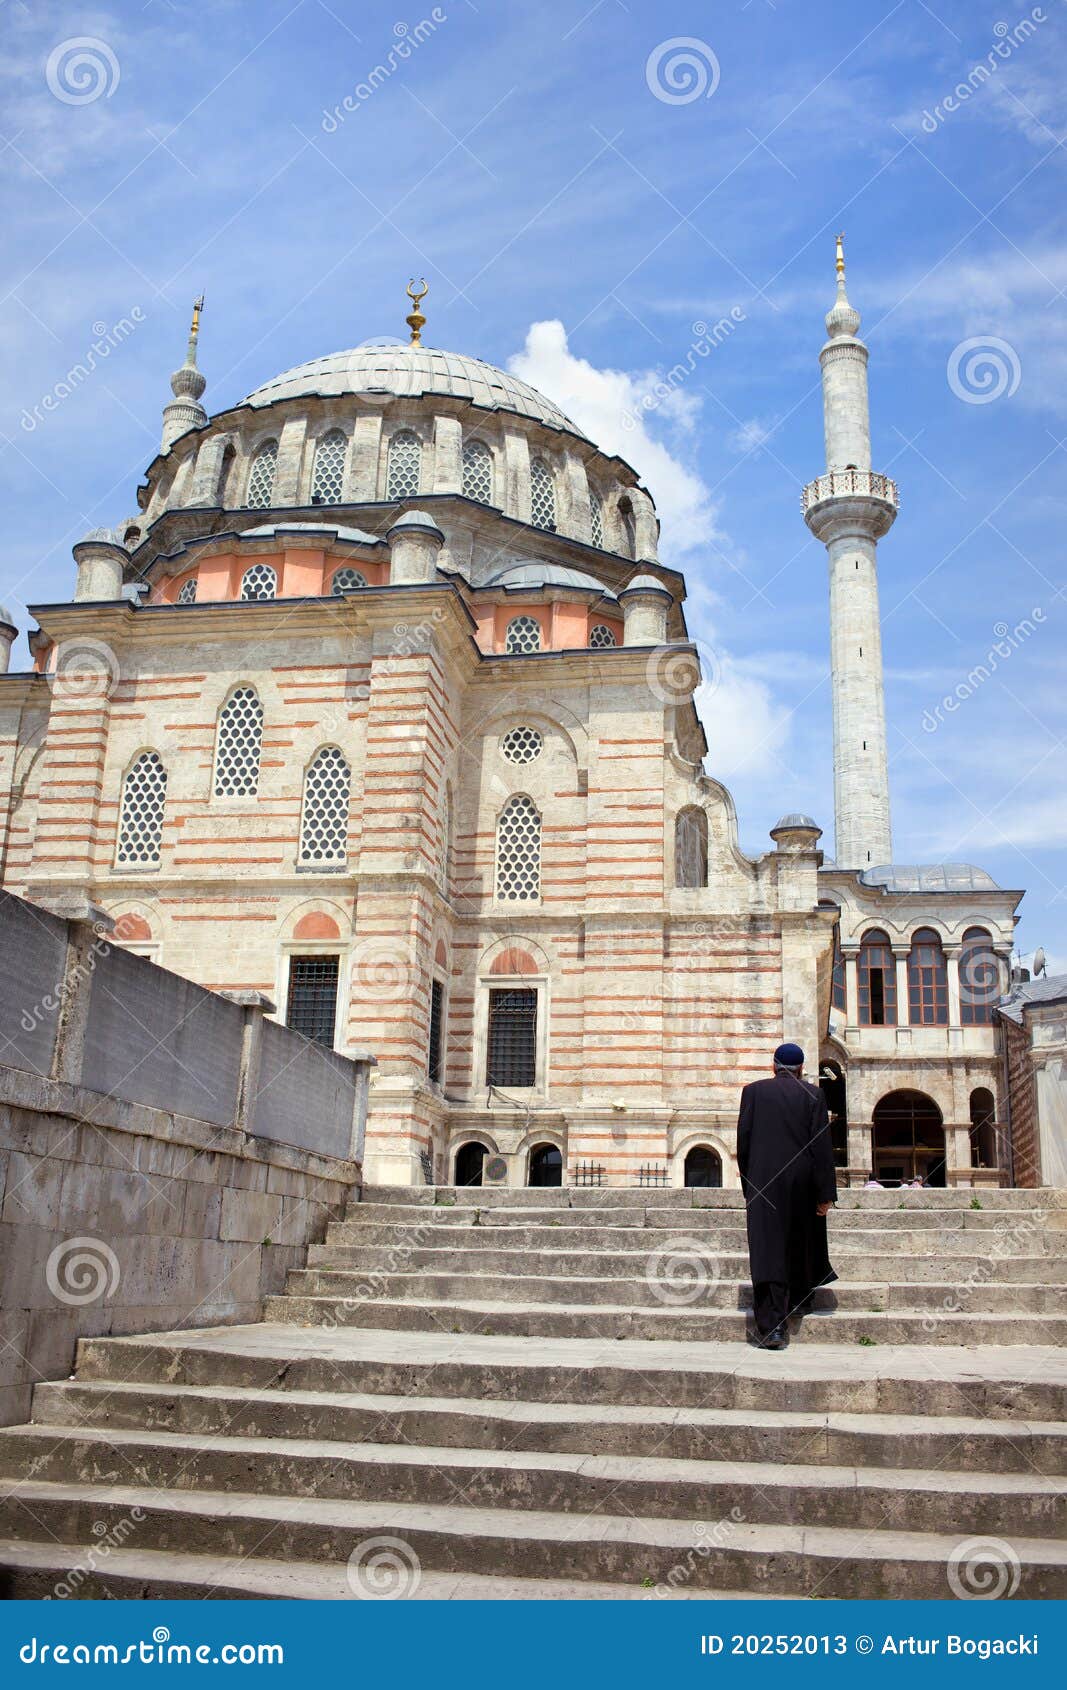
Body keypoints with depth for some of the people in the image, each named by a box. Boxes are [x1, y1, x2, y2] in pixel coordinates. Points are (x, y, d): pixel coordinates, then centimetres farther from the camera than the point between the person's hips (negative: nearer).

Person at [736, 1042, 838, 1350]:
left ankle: (772, 1325, -11)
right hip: (802, 1181, 1)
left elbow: (743, 1140, 1)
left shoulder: (753, 1091, 2)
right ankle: (799, 1299, 41)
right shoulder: (812, 1094, 0)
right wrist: (826, 1193, -3)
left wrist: (748, 1183, 11)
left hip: (763, 1182, -1)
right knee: (801, 1241, 22)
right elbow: (822, 1145, -5)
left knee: (767, 1248, -3)